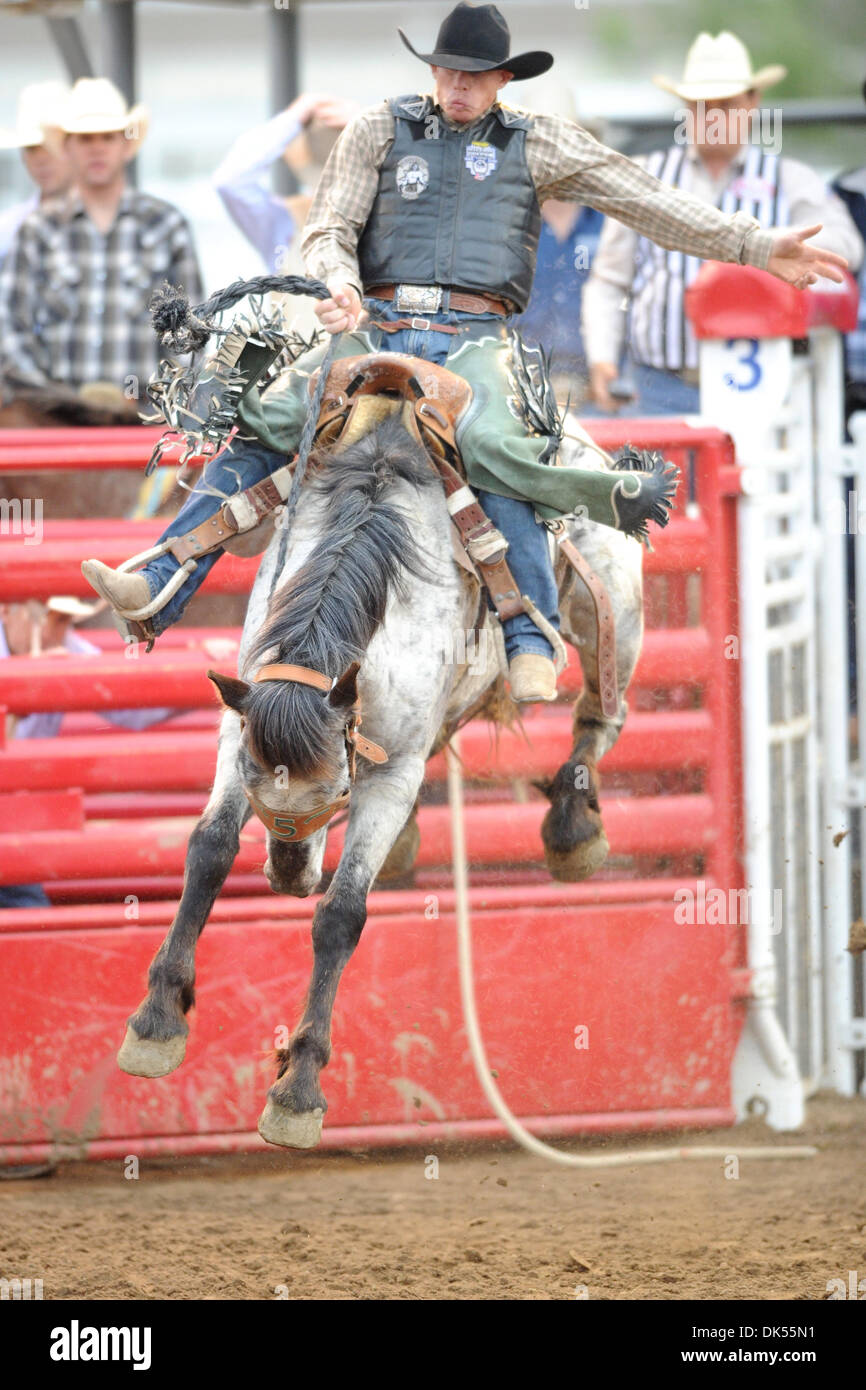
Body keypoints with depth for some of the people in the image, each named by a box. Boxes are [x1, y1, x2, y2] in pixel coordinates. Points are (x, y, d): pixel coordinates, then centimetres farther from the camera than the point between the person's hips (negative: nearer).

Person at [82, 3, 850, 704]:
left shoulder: (536, 144, 13)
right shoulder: (380, 131, 14)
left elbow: (649, 202, 13)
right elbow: (328, 229, 10)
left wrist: (757, 246, 8)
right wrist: (339, 284, -15)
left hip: (473, 338, -2)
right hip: (376, 329, 2)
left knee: (492, 448, -32)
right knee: (260, 428, -15)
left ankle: (532, 646, -35)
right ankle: (161, 589, -17)